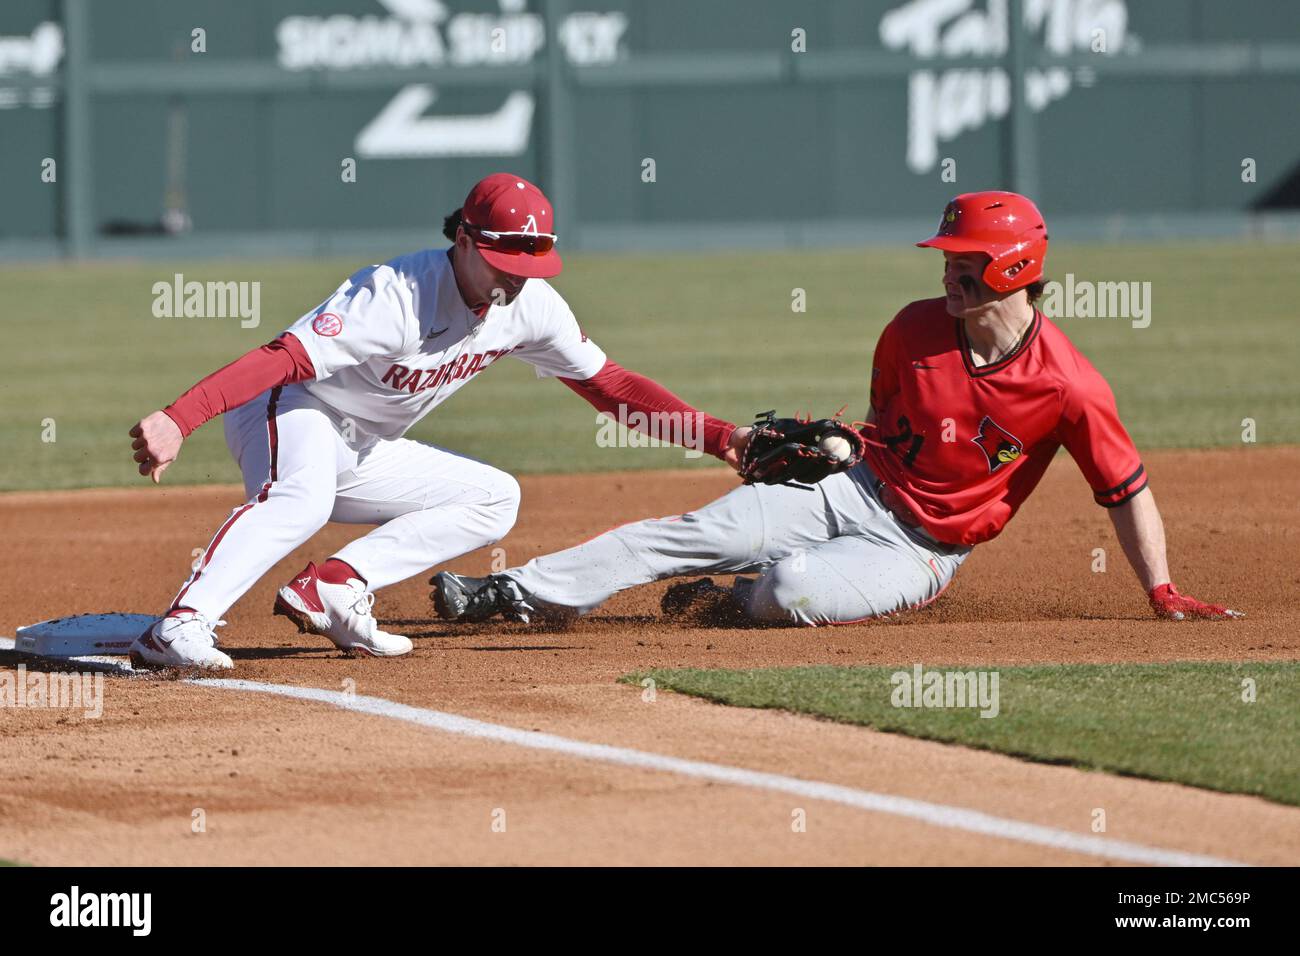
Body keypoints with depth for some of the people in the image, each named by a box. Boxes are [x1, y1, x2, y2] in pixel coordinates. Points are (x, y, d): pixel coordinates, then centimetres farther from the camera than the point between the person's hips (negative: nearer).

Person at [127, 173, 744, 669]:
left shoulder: (530, 306, -6)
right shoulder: (395, 296, -30)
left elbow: (606, 384, 6)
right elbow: (283, 359, -40)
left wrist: (716, 437, 0)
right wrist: (178, 421, -53)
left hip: (361, 451, 9)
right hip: (292, 411, -9)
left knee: (494, 498, 5)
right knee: (302, 500, -39)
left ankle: (333, 588, -12)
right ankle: (177, 630, -49)